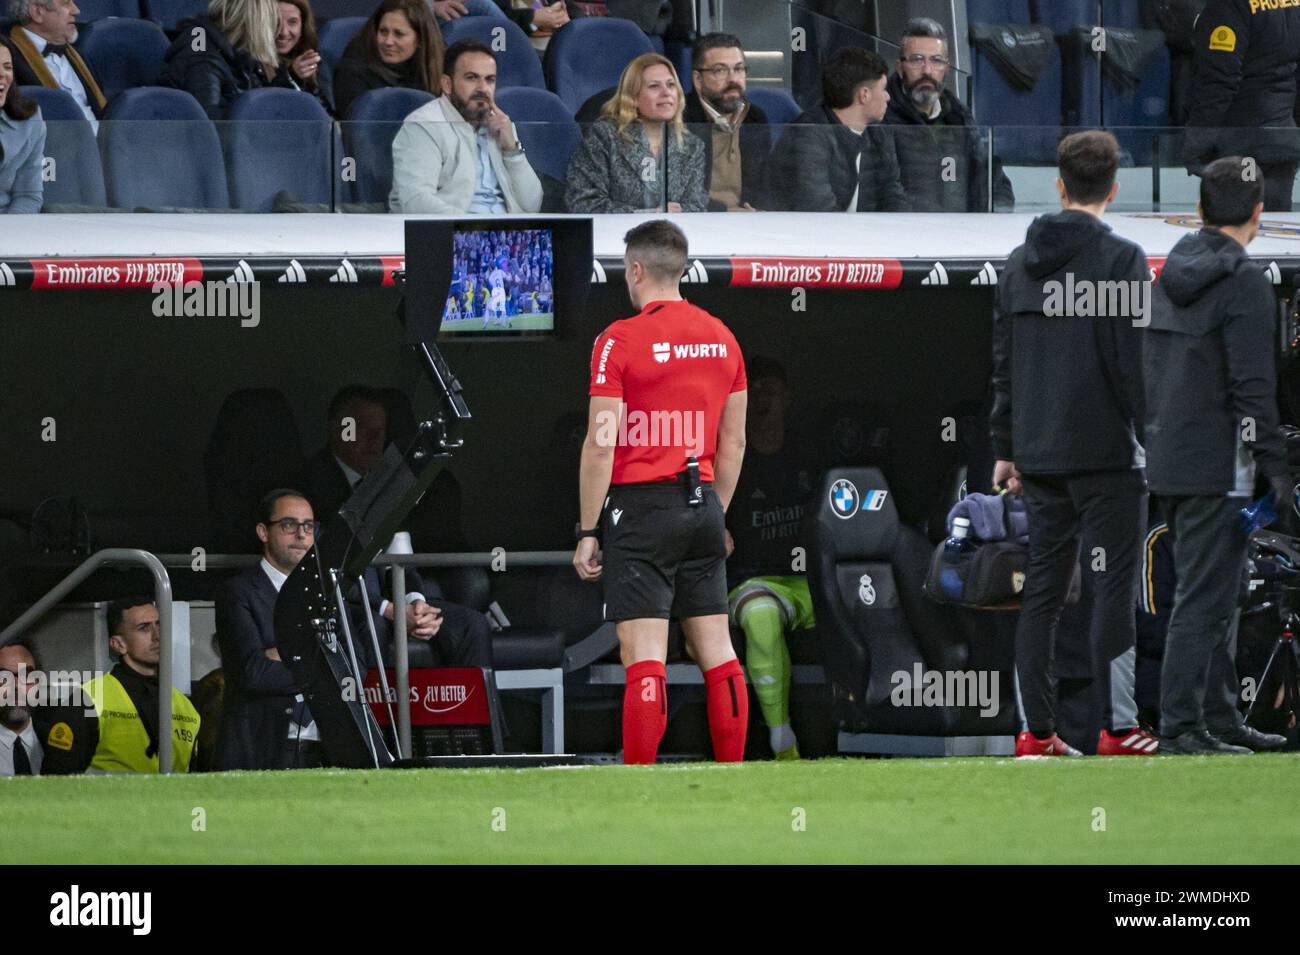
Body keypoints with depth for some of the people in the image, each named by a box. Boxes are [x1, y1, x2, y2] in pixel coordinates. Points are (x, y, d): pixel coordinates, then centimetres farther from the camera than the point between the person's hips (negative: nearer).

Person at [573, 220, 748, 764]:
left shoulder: (620, 340, -9)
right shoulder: (720, 337, 9)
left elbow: (601, 443, -12)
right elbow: (733, 443, 13)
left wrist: (588, 533, -7)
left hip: (642, 504, -6)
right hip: (703, 506, 6)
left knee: (644, 657, -9)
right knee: (716, 650, 9)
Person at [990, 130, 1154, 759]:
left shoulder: (1020, 264, 10)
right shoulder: (1120, 259, -10)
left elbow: (1004, 364, 15)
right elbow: (1133, 359, -14)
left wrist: (1005, 448, 21)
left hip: (1039, 457, 6)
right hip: (1105, 452, -6)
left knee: (1042, 588, 9)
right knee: (1113, 588, -2)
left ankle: (1036, 730, 8)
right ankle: (1116, 729, -4)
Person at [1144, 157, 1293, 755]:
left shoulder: (1170, 276, 11)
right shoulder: (1244, 285, -14)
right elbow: (1253, 388, -18)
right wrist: (1276, 468, -15)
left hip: (1167, 460, 8)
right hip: (1216, 467, -8)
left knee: (1211, 595, 16)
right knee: (1204, 599, -5)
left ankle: (1221, 717, 21)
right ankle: (1182, 727, -6)